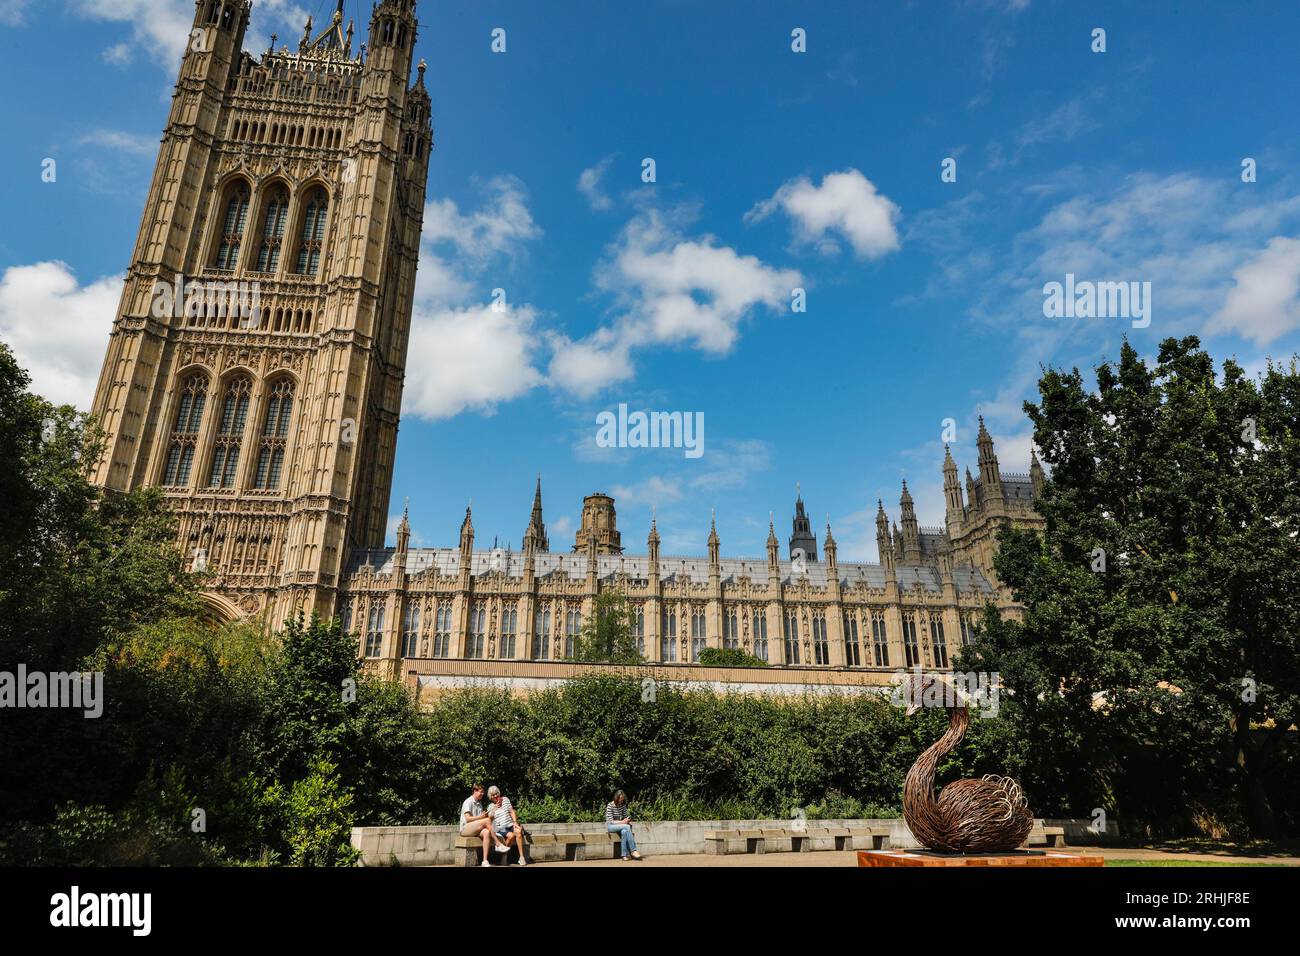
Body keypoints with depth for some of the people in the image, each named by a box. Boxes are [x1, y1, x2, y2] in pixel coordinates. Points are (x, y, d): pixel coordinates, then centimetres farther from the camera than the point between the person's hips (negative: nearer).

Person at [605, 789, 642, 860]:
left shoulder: (623, 805, 3)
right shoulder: (610, 806, -14)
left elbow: (625, 816, 10)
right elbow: (610, 821, -18)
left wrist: (627, 821, -14)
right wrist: (622, 822, -28)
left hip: (620, 826, 5)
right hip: (610, 826, -5)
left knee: (624, 831, -35)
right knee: (627, 827, -32)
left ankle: (625, 855, -33)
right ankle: (633, 851, -30)